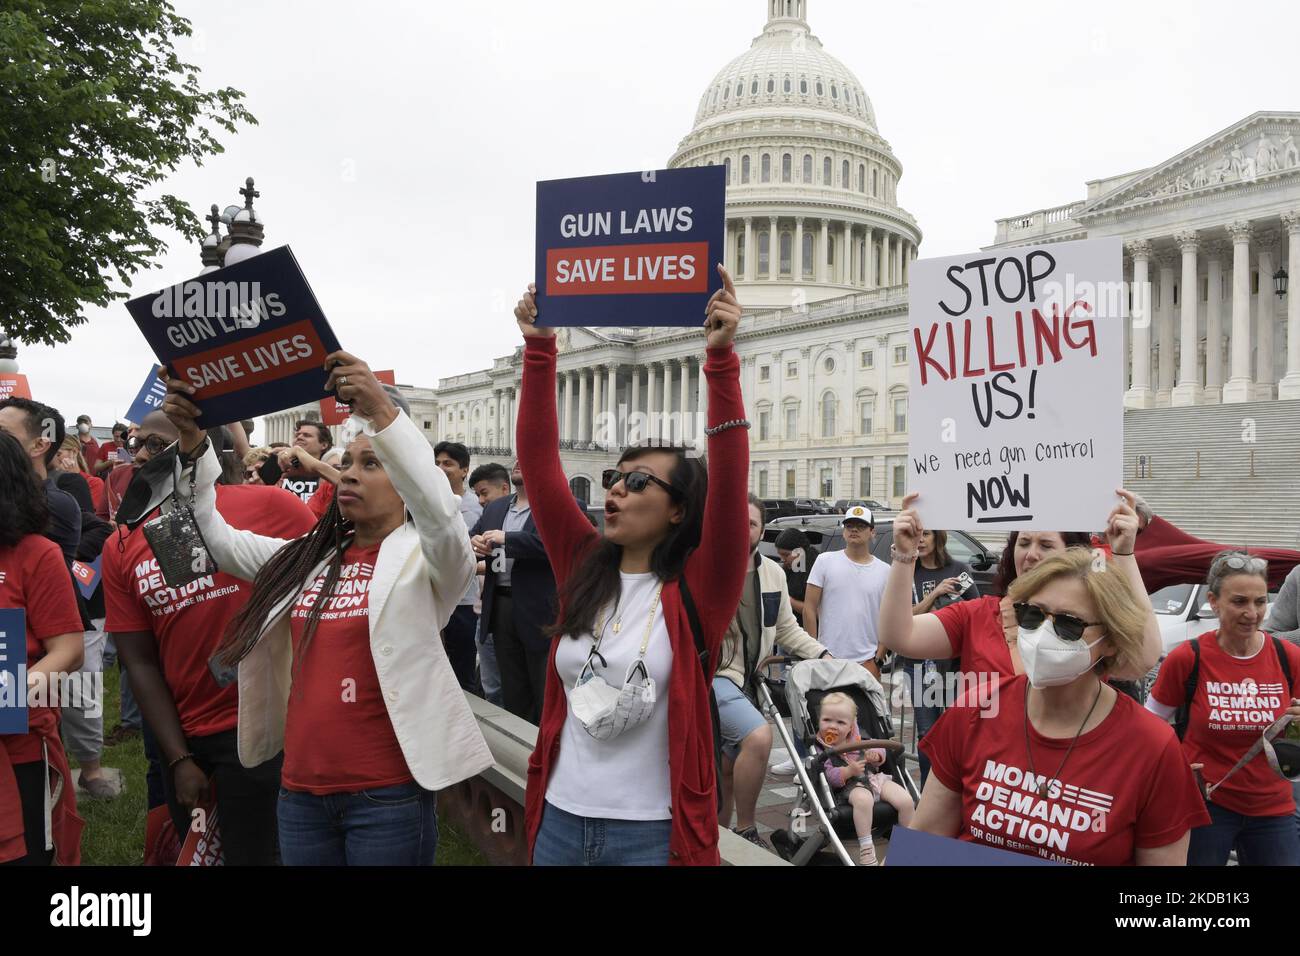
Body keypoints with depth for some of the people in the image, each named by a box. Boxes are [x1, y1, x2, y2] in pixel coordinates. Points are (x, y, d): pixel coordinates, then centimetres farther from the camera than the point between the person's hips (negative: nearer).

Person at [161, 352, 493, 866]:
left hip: (387, 794, -6)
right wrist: (193, 444, 0)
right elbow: (221, 539, 14)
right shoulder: (308, 557, 12)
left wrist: (382, 414, -37)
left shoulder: (424, 557, -7)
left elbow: (441, 511, -27)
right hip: (301, 790, 6)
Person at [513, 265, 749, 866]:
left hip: (649, 832, -4)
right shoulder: (585, 568, 1)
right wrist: (539, 348, -7)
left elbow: (729, 483, -23)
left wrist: (720, 358, -29)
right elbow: (538, 461, -2)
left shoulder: (697, 589, -10)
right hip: (559, 816, 4)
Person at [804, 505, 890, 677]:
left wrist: (878, 659, 0)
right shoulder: (825, 561, 4)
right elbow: (809, 608, 3)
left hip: (867, 662, 1)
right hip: (827, 659, -1)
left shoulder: (885, 571, 8)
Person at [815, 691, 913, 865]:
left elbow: (879, 749, 23)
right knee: (863, 799, -41)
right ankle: (866, 847, -30)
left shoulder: (858, 739, 15)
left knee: (906, 800, -15)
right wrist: (849, 771, -28)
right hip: (851, 786, -5)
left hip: (875, 777, 5)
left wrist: (876, 754, -2)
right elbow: (828, 776, -13)